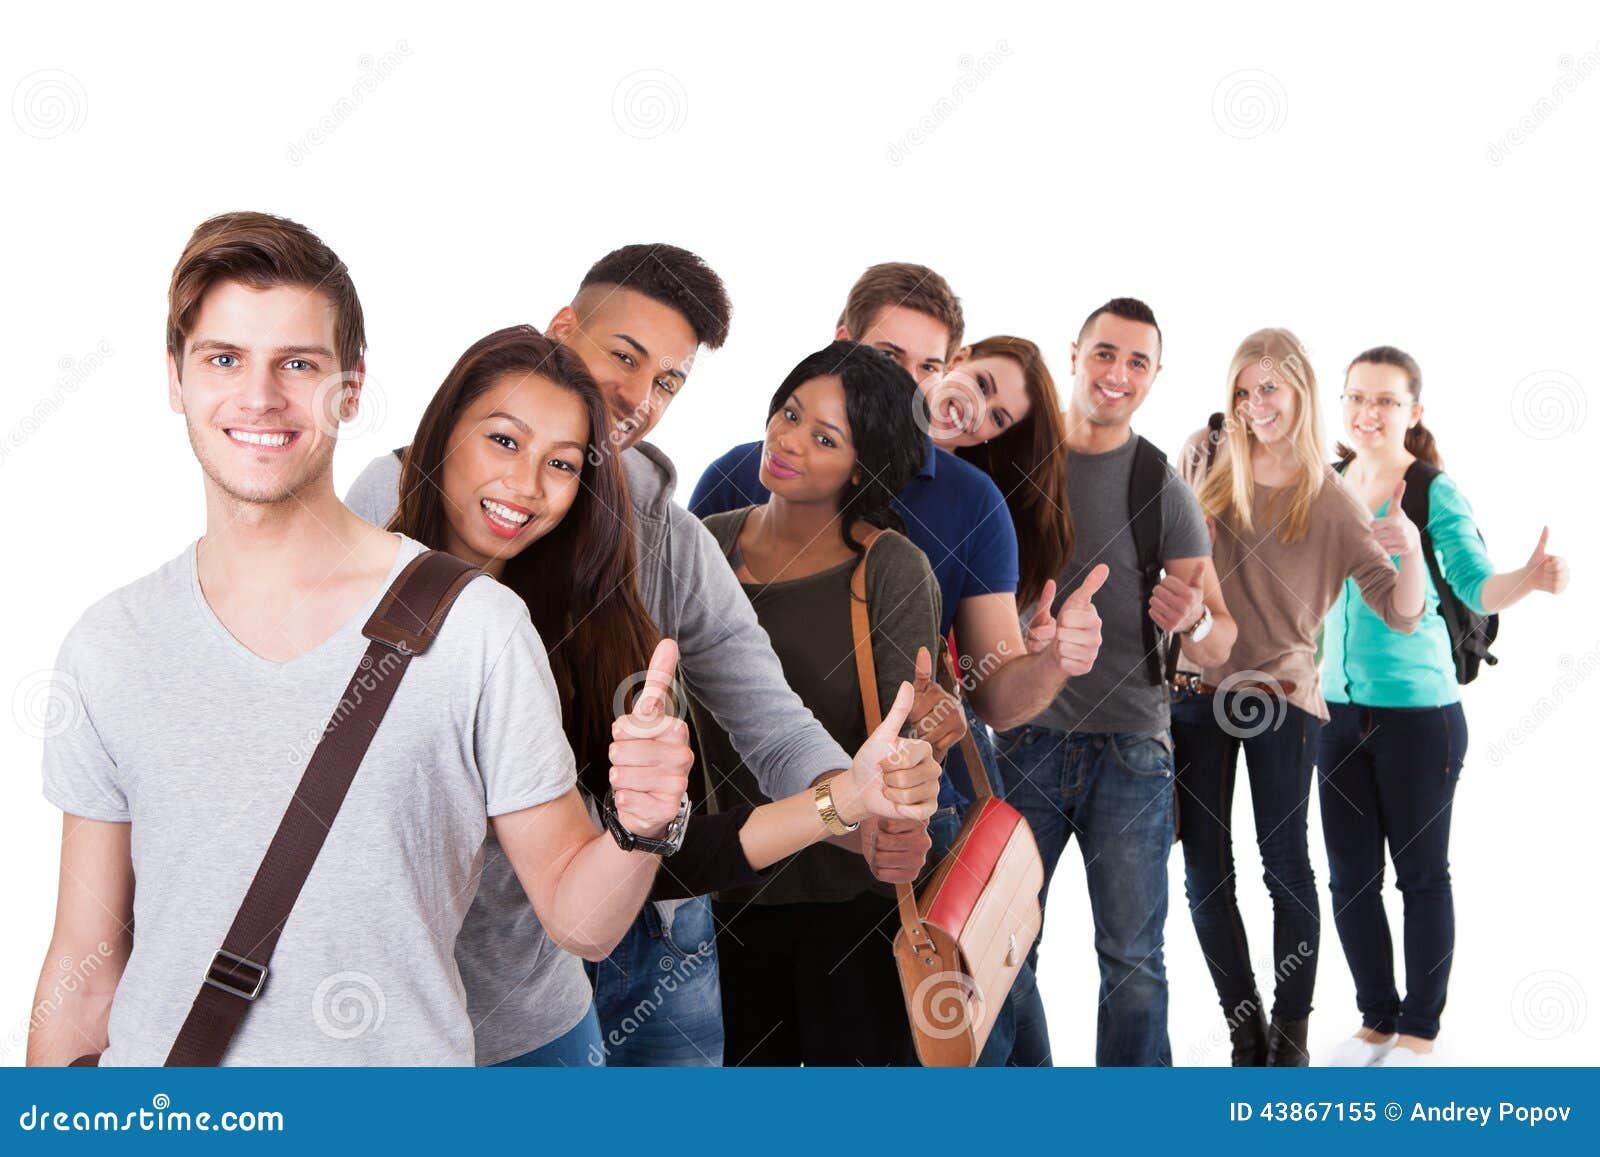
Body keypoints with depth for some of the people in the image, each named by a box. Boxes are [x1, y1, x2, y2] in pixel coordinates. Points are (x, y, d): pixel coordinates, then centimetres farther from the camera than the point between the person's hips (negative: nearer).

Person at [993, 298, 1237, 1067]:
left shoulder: (1162, 488, 2)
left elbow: (1221, 643, 0)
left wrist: (1194, 621, -21)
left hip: (1130, 749, -1)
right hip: (1025, 736, 1)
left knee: (1132, 960, 2)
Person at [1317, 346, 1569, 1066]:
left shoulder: (1435, 495, -9)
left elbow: (1474, 583, -22)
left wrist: (1528, 579, -41)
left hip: (1418, 713, -5)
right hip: (1340, 707, 5)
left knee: (1421, 873, 7)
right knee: (1350, 875, 11)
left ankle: (1419, 1033, 20)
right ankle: (1377, 1020, 27)